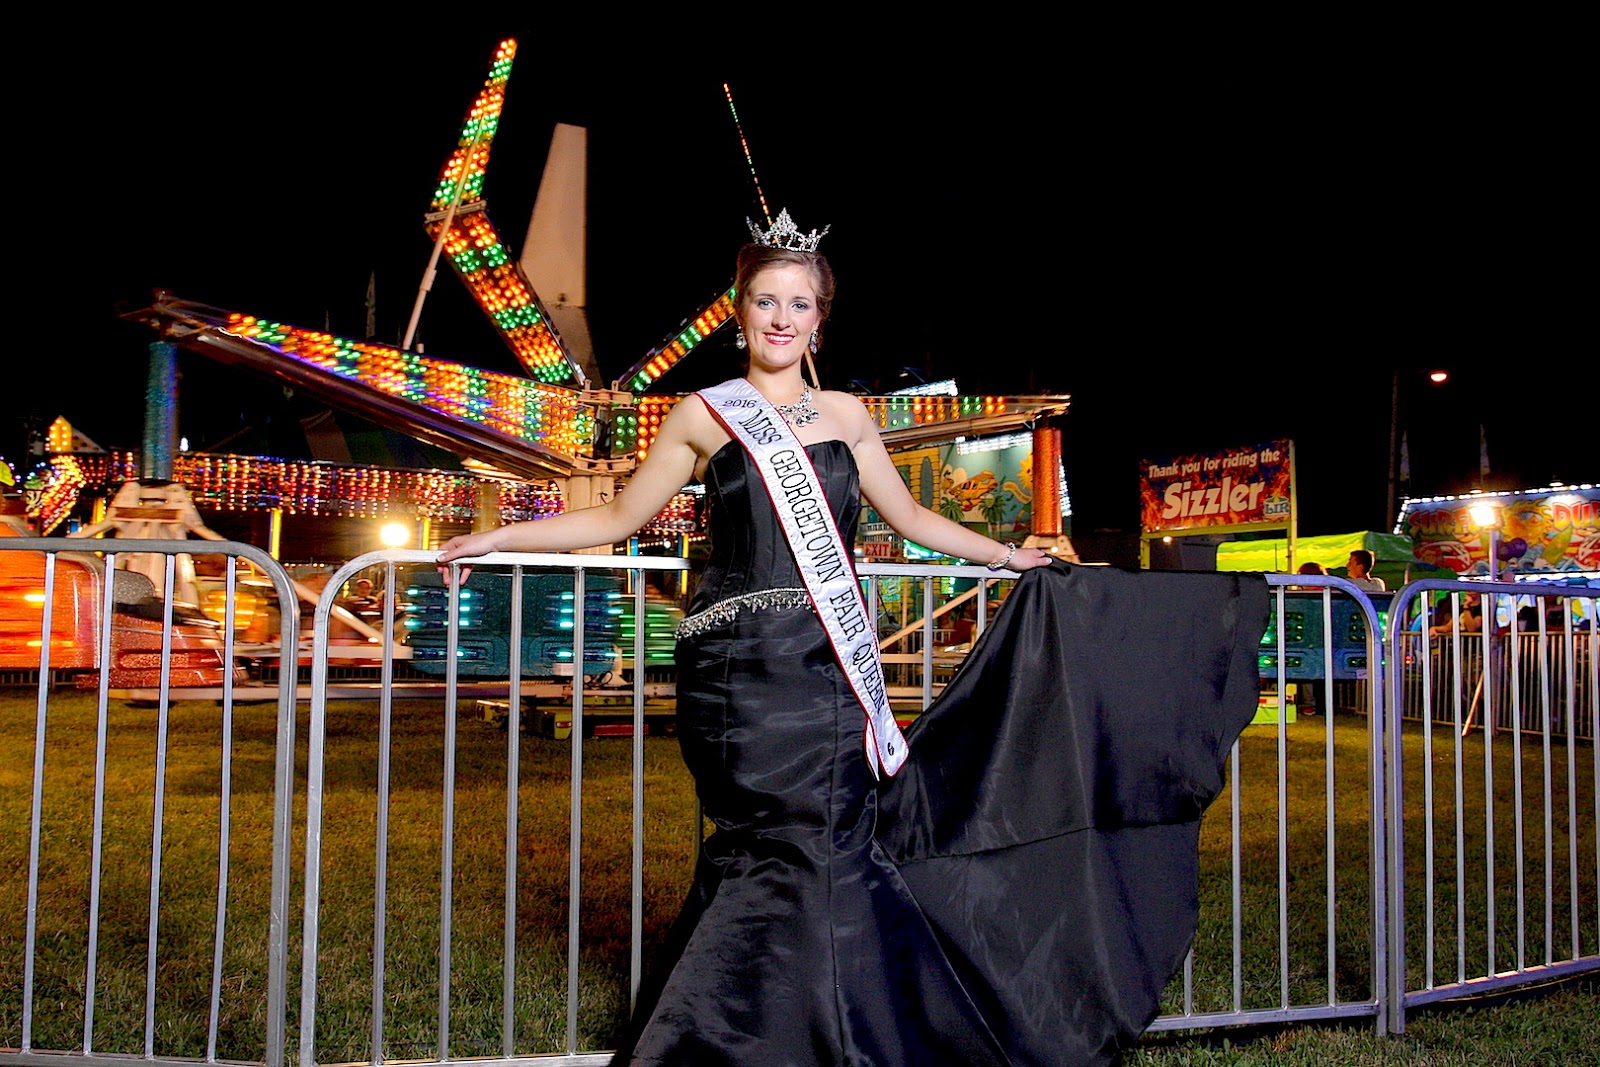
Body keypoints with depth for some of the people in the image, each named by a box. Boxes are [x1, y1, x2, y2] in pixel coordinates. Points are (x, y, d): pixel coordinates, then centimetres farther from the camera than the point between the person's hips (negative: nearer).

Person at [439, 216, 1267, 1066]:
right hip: (740, 669, -3)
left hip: (826, 666, 3)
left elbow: (910, 518, 25)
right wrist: (498, 538, 7)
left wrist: (1009, 557, 24)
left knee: (828, 850, -3)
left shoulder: (845, 415, 15)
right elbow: (619, 518, 12)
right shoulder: (703, 415, 8)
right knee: (785, 848, -9)